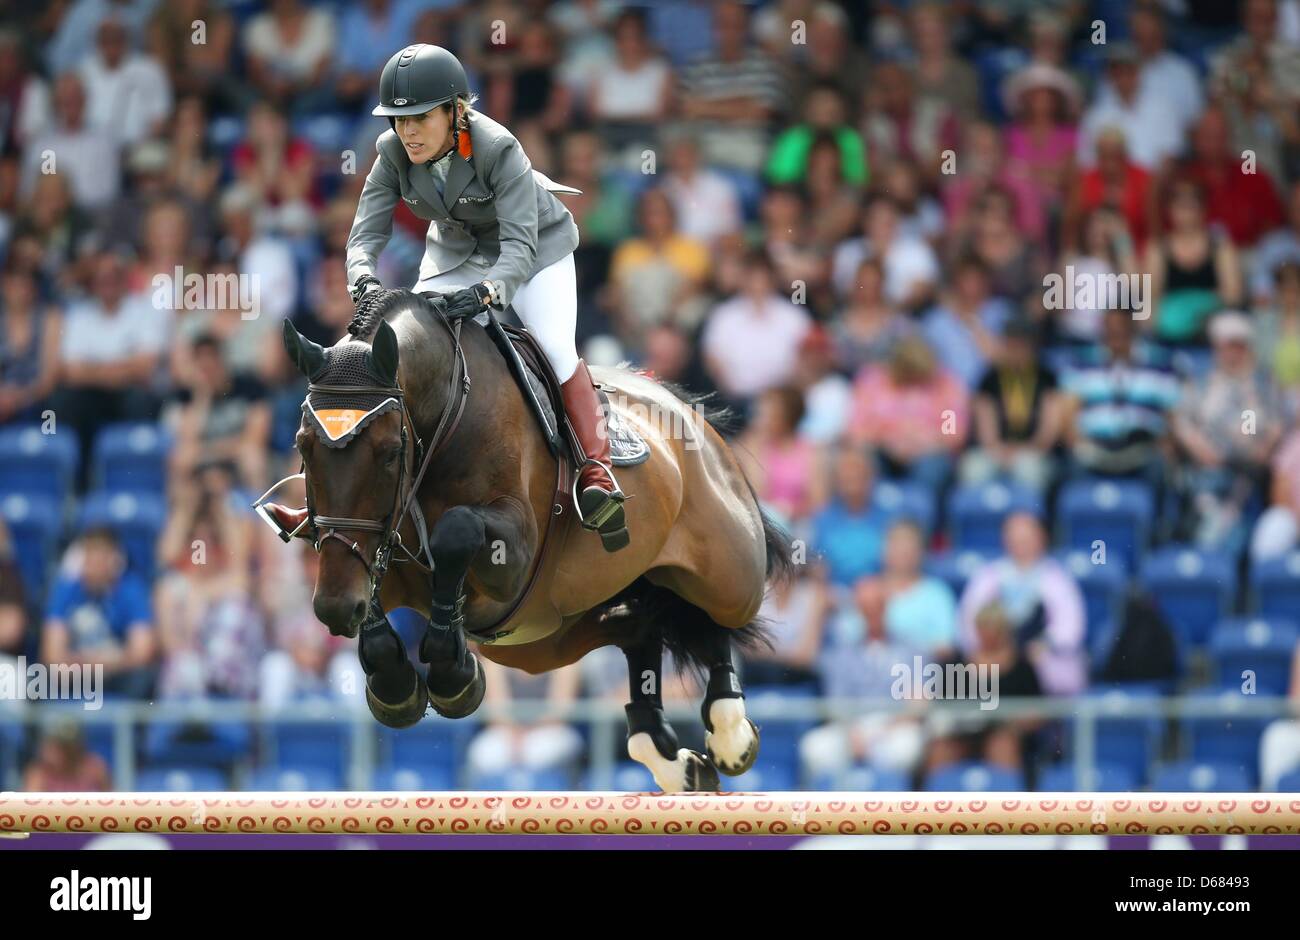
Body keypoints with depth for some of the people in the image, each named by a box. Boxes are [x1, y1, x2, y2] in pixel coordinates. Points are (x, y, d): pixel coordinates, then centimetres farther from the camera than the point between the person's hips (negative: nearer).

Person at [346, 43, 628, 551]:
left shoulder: (498, 149, -35)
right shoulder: (393, 153, -21)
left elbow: (519, 244, -41)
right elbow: (366, 233, -20)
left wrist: (488, 290, -60)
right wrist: (364, 282, -43)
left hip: (536, 240, -5)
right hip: (455, 249, 5)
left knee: (556, 347, -24)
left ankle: (597, 473, -22)